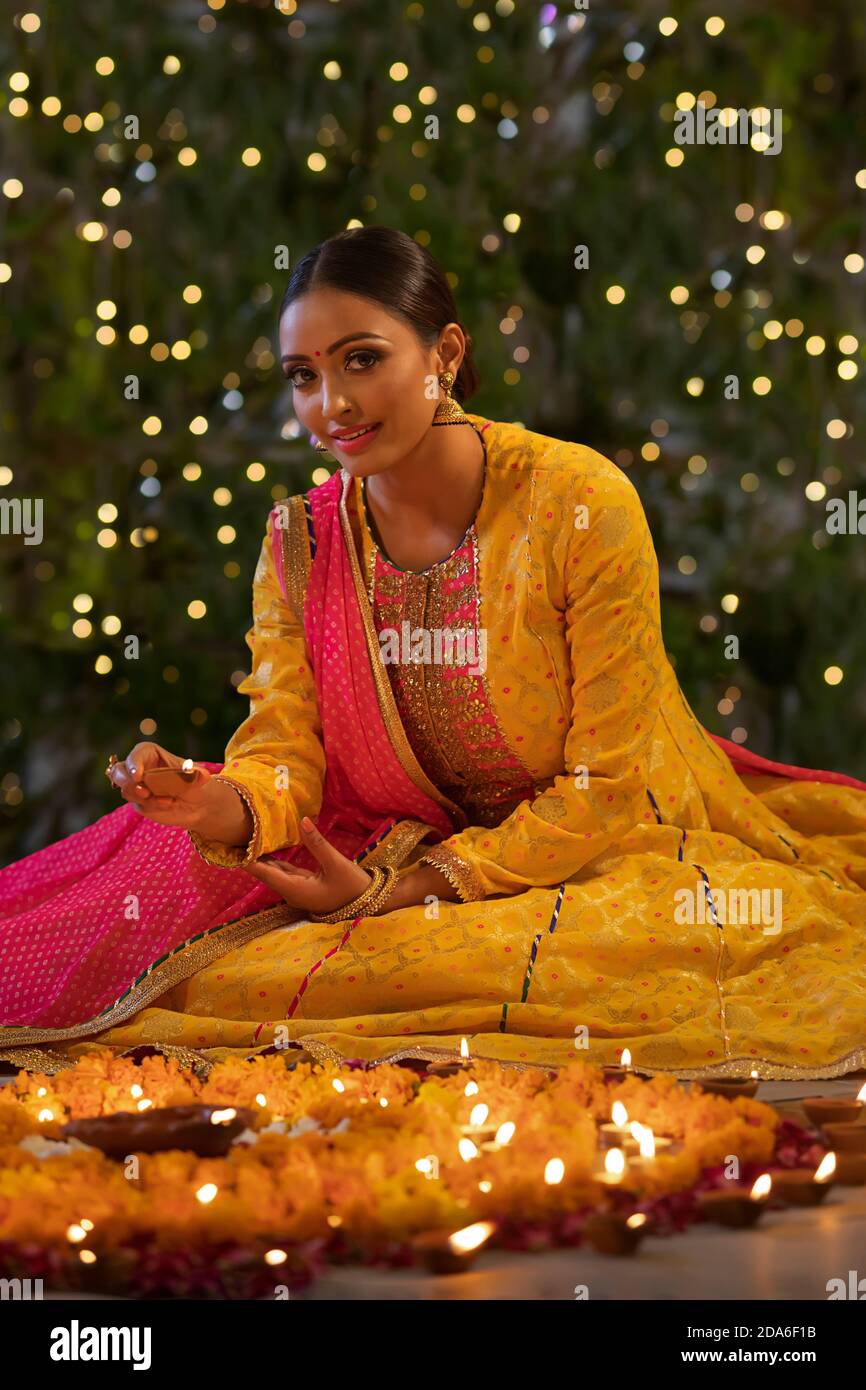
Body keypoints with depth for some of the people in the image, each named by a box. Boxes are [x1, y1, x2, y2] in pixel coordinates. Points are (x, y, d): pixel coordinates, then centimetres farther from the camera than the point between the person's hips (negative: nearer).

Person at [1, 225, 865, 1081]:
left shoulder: (580, 505, -16)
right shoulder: (300, 540, 0)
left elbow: (607, 785, -16)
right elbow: (285, 753, -5)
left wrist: (408, 888, -21)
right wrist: (224, 807, -30)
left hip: (602, 852, -2)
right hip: (400, 851, 2)